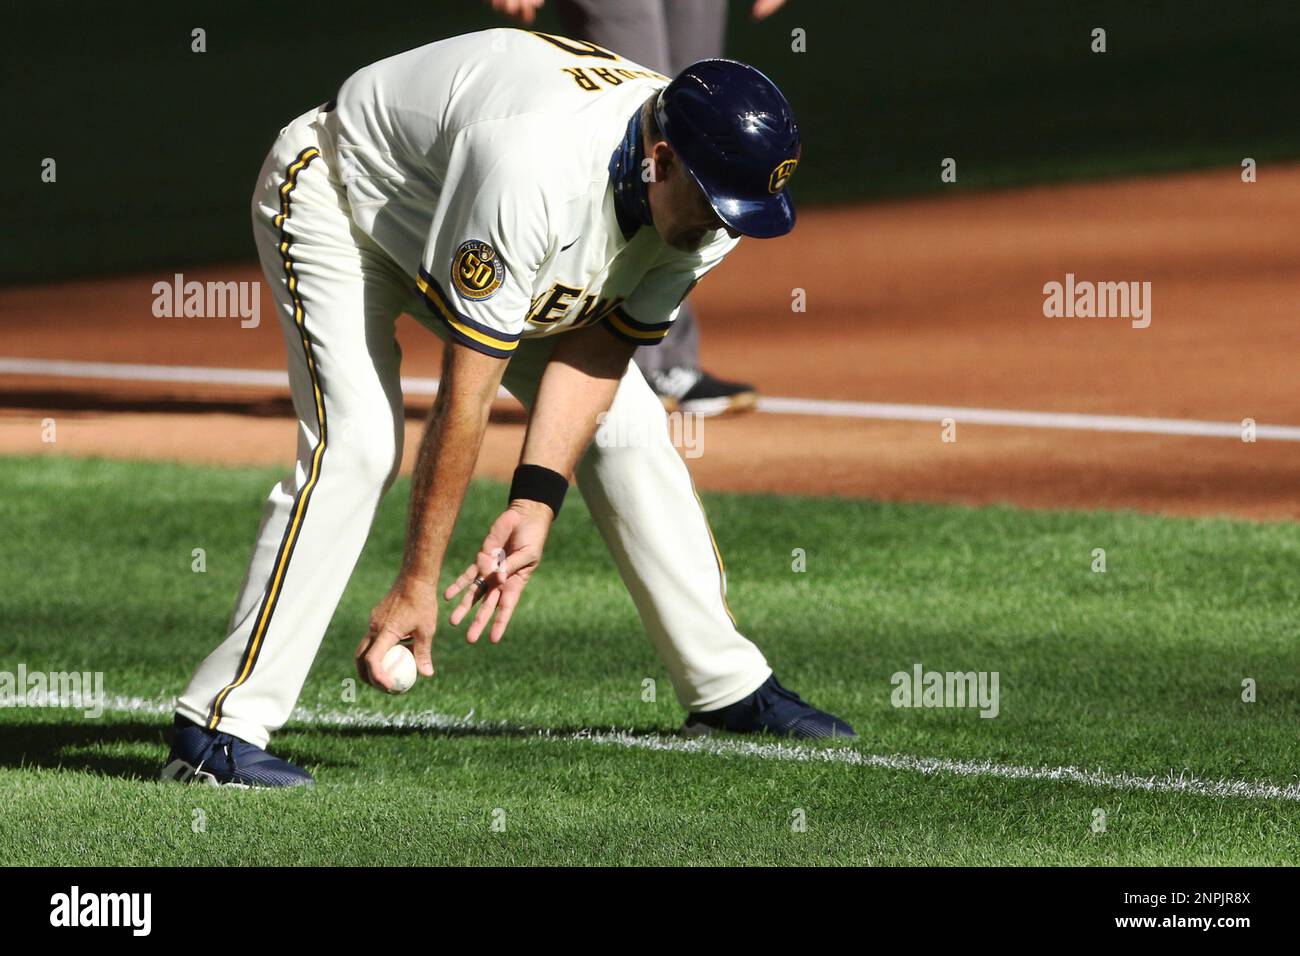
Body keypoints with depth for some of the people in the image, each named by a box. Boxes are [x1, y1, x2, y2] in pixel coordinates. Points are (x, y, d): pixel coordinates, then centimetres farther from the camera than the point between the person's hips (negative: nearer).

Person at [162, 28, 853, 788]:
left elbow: (594, 346, -12)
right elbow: (466, 396, -38)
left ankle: (729, 689, 16)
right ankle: (220, 730, -26)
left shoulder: (709, 202, -21)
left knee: (628, 420, 3)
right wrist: (416, 584, -34)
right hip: (337, 195, -7)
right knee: (357, 445, -26)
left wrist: (538, 501, -23)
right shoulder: (535, 172, -43)